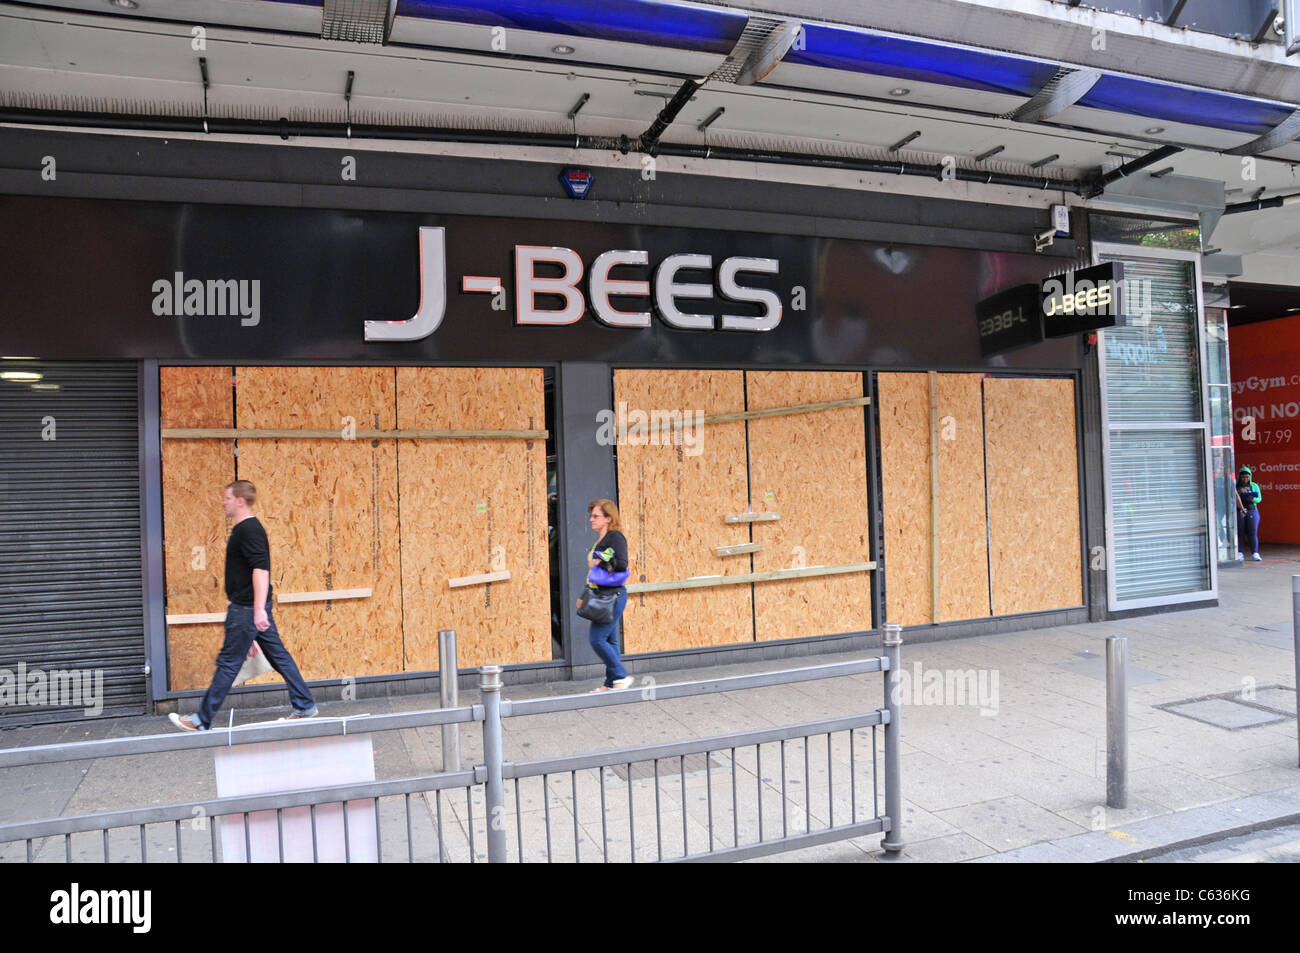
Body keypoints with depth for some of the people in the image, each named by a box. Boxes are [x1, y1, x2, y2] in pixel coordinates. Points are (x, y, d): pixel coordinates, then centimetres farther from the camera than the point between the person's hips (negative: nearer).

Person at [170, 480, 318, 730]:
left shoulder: (249, 530, -17)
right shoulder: (244, 528, 16)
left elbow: (261, 569, -27)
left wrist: (259, 609, -33)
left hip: (247, 609, -10)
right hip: (254, 608, 10)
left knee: (228, 662, 0)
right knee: (278, 656, 10)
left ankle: (203, 720, 10)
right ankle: (305, 707, 14)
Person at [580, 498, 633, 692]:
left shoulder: (615, 537, -10)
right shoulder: (600, 540, 18)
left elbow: (622, 564, -22)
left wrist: (600, 564, -14)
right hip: (602, 596, 9)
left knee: (598, 639, -11)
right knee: (609, 640, 11)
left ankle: (622, 677, -1)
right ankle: (612, 683, 16)